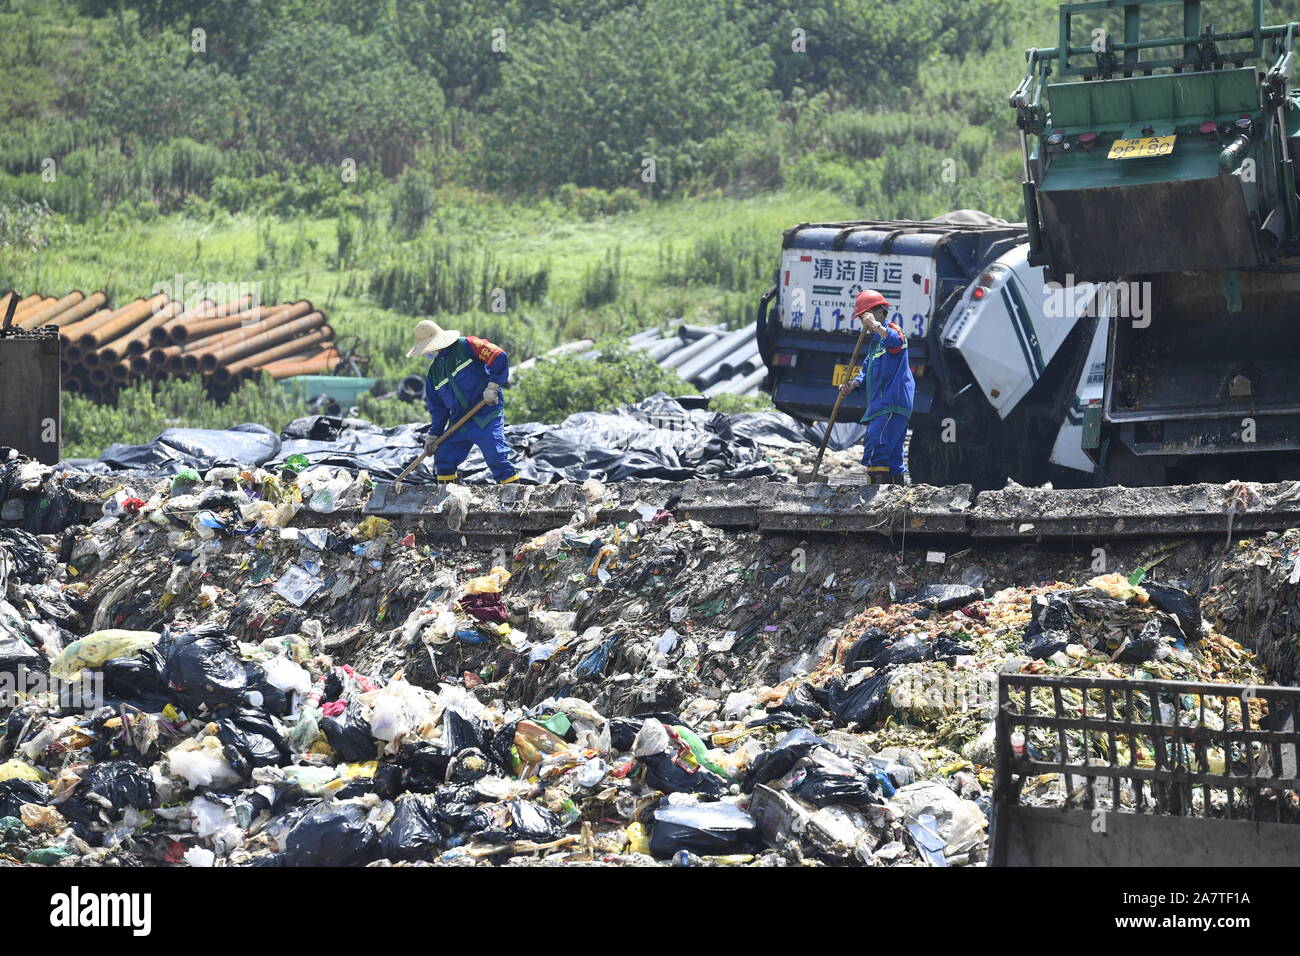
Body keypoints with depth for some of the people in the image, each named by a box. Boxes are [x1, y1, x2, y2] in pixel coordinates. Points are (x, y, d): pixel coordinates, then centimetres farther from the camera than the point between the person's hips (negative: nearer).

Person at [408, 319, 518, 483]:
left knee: (497, 458, -17)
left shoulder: (465, 346, -8)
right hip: (459, 423, 8)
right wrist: (434, 435, 15)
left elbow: (499, 357, -15)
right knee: (443, 459, 7)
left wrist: (493, 385, -19)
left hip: (487, 415, -8)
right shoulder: (433, 373, 14)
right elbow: (437, 408, 20)